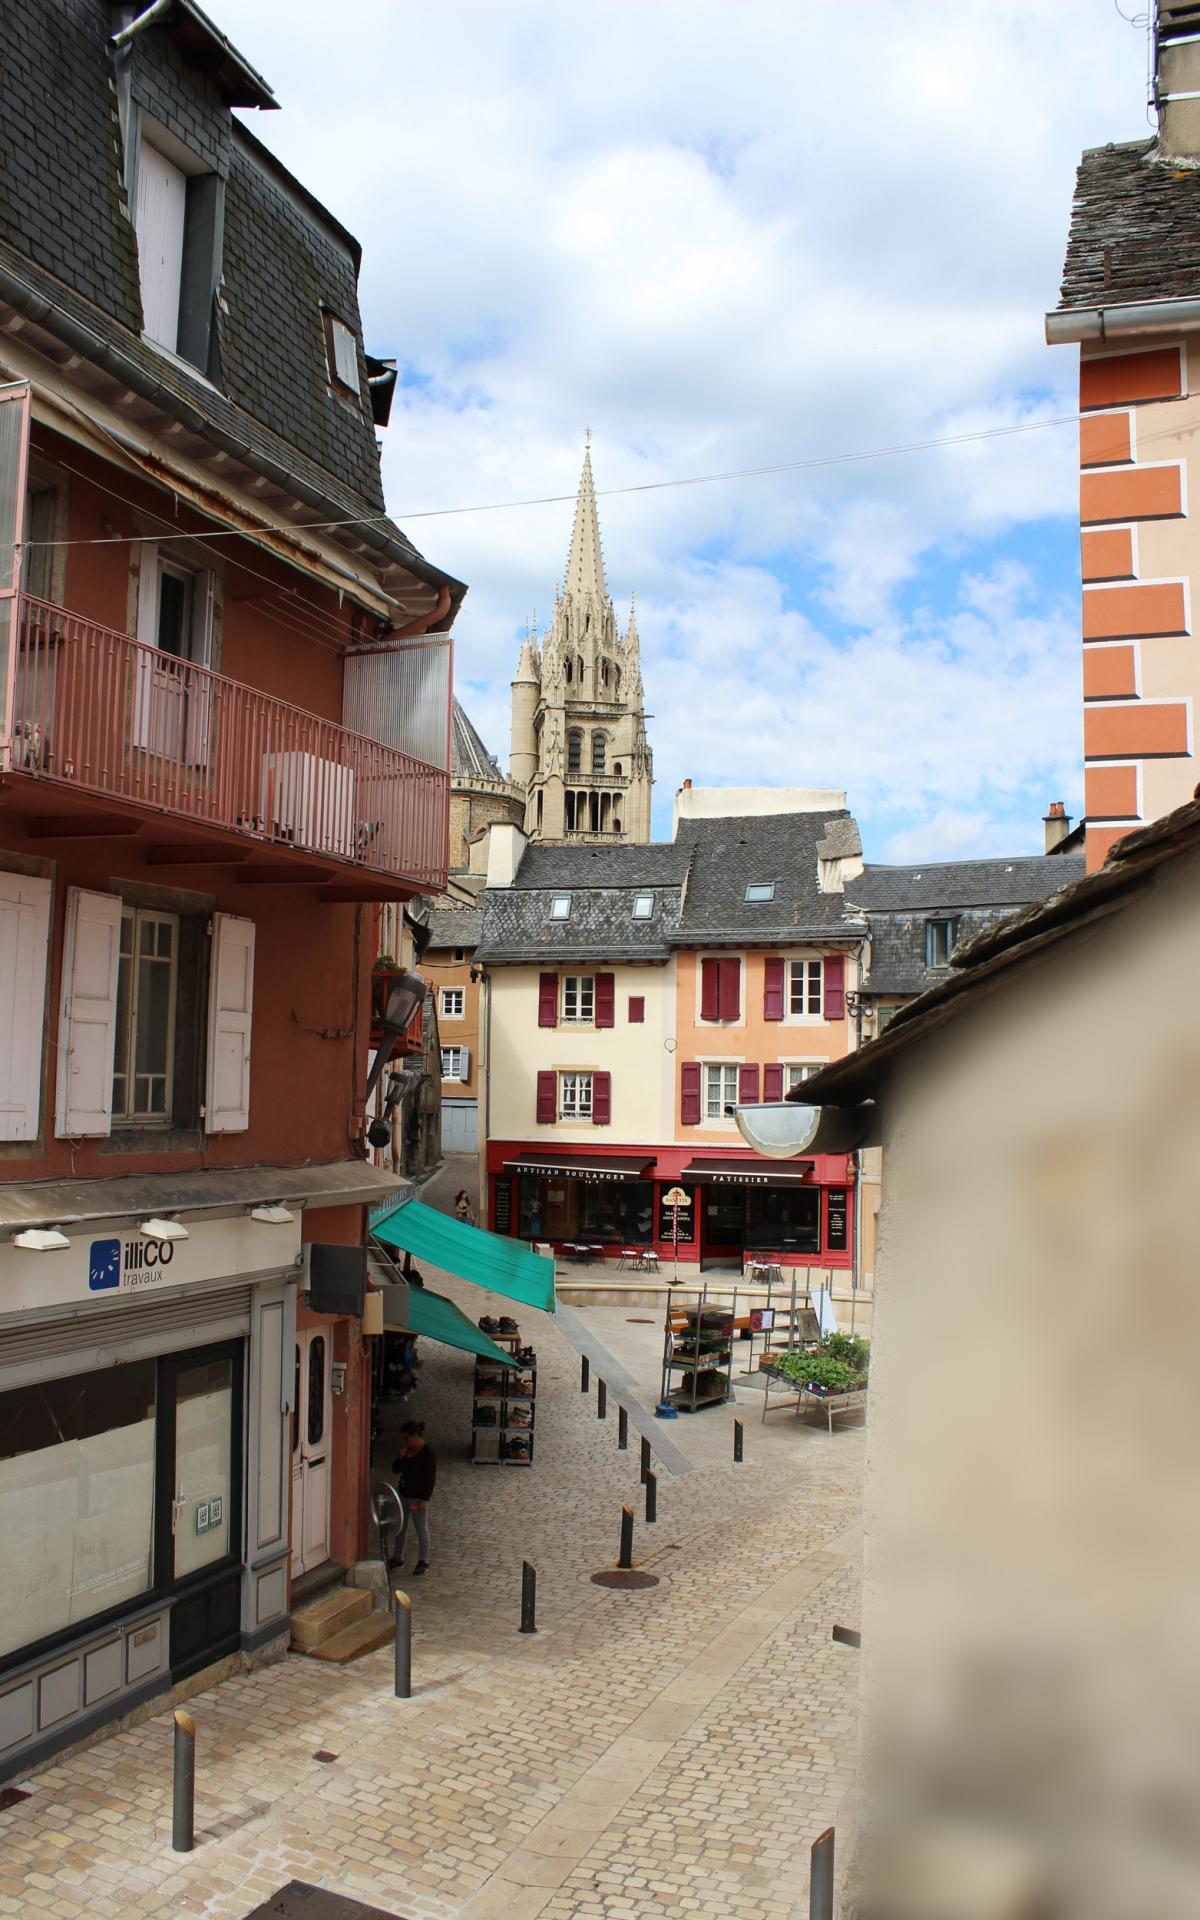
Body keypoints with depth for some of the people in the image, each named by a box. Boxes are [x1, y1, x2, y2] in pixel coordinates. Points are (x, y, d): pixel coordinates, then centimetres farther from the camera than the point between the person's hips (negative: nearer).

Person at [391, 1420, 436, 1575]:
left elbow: (430, 1479, -20)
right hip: (403, 1493, 8)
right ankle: (398, 1558, 31)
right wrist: (401, 1455, -12)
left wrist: (424, 1500, -21)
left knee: (421, 1529, 5)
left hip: (418, 1497, -8)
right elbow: (395, 1469, 6)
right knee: (400, 1526, 17)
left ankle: (424, 1562, 18)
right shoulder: (407, 1450, 3)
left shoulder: (428, 1454, -20)